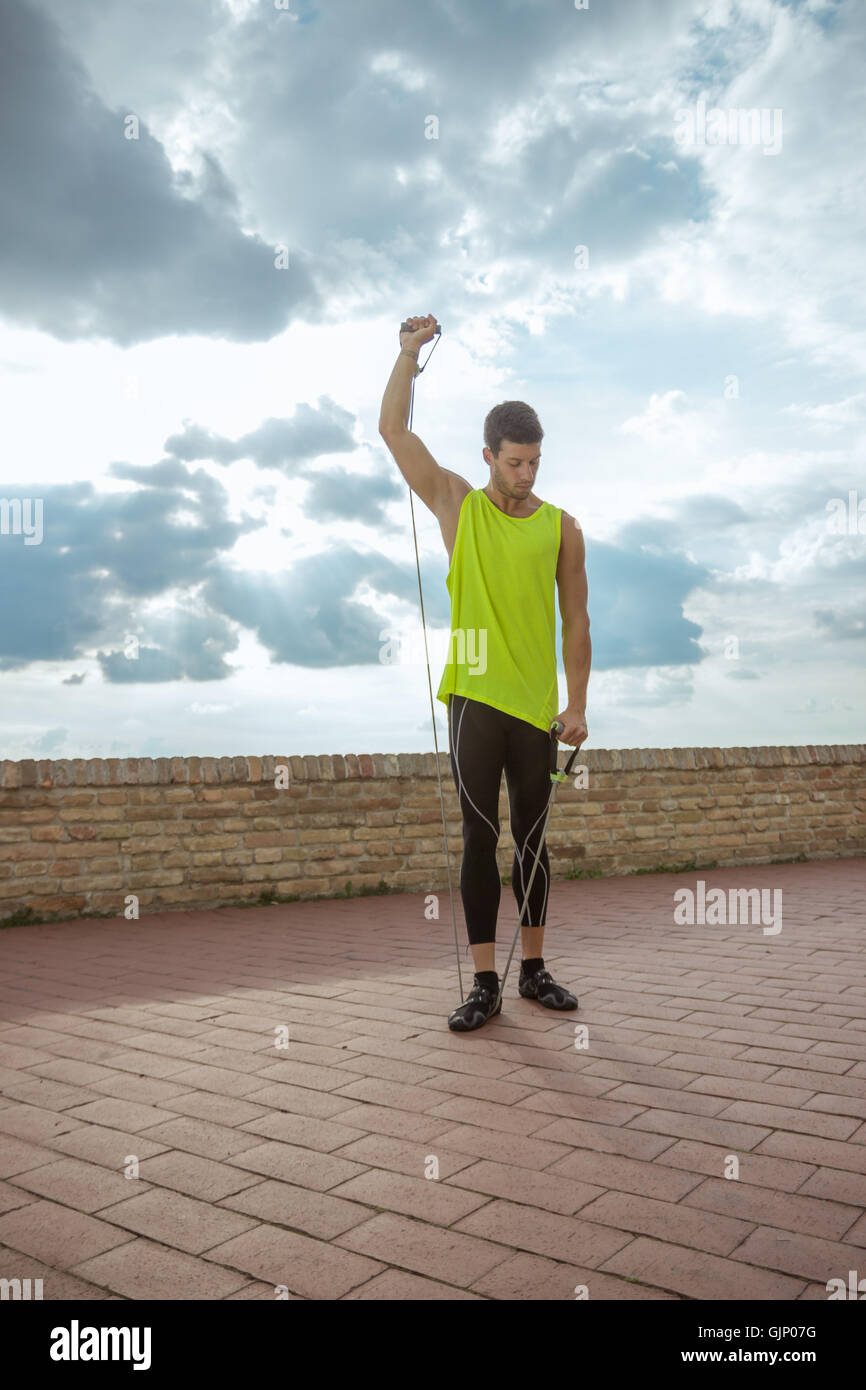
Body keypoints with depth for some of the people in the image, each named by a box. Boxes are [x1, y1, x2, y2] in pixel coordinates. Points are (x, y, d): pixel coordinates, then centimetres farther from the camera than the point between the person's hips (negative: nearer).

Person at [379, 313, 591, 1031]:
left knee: (532, 839, 10)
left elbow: (576, 622, 6)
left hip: (536, 703, 1)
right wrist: (412, 349, 1)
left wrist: (577, 704, 1)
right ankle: (485, 984, 7)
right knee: (481, 838, 0)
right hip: (475, 696, -1)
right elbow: (393, 428, 2)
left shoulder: (562, 528, 7)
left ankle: (535, 968, 24)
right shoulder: (457, 505, 6)